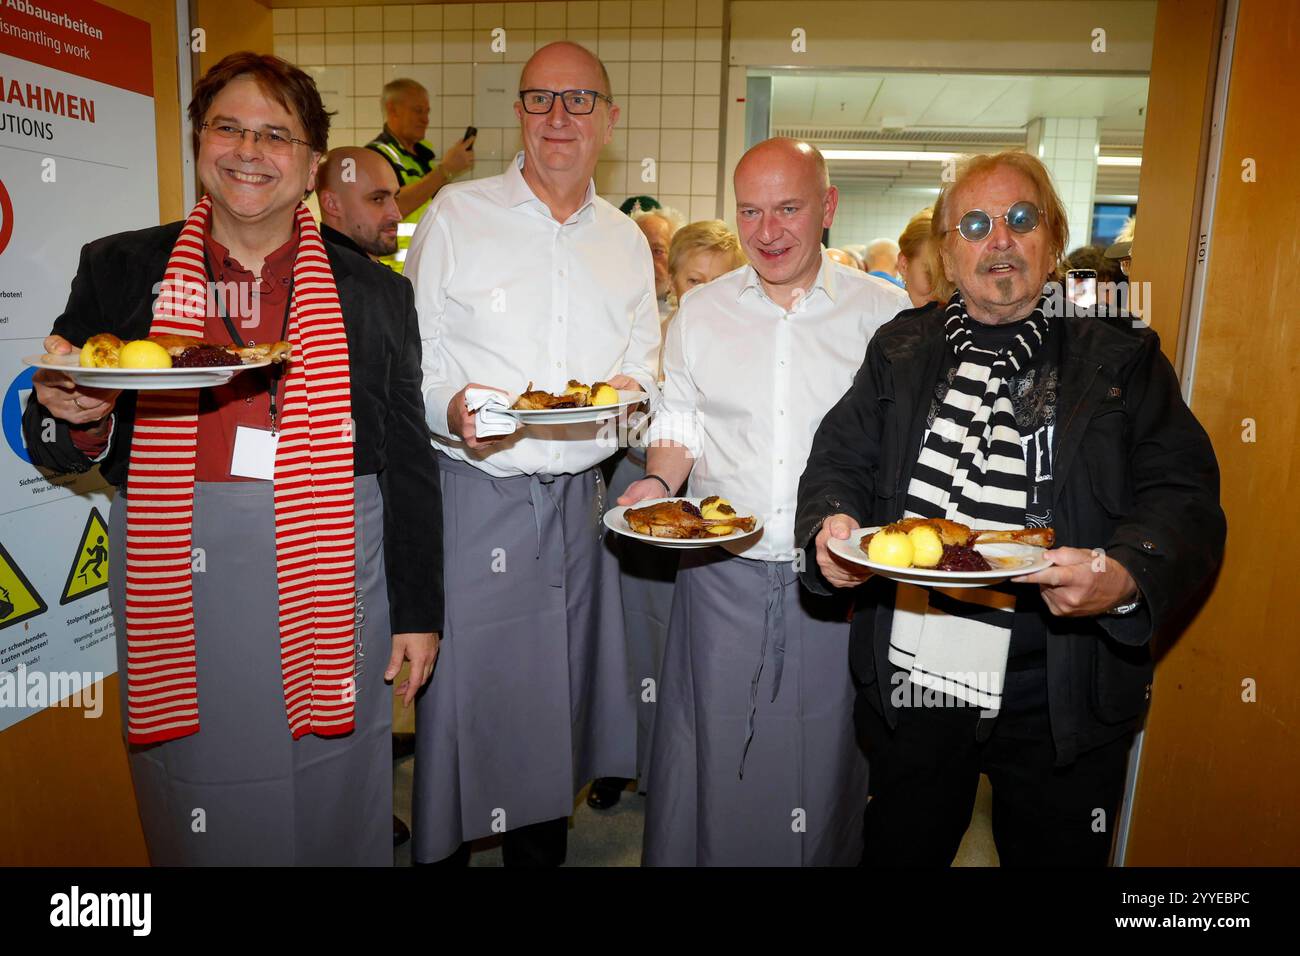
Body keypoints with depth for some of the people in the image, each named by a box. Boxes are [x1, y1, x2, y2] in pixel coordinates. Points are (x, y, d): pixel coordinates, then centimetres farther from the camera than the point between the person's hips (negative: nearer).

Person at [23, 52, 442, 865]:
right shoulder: (121, 270, 5)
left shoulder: (374, 293, 3)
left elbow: (409, 461, 4)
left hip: (328, 581, 0)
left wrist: (419, 610, 4)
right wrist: (77, 417, -16)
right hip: (176, 579, 1)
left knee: (334, 807, 13)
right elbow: (58, 447, 9)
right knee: (193, 810, 15)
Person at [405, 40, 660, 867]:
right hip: (476, 493, -4)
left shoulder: (626, 239, 12)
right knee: (466, 684, 1)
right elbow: (411, 355, -1)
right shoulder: (456, 215, 0)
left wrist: (631, 385, -5)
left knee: (559, 684, 14)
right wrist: (451, 408, -21)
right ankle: (445, 848, 24)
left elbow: (646, 355, 17)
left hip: (582, 496, 4)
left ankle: (543, 847, 34)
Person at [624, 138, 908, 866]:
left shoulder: (885, 313, -1)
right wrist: (661, 482, -6)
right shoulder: (700, 312, 7)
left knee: (825, 754, 11)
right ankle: (700, 854, 33)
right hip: (722, 569, 2)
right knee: (711, 749, 11)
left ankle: (824, 854, 35)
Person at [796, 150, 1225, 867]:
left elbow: (1184, 498, -5)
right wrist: (829, 527, -17)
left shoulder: (1122, 362, 0)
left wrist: (1128, 578, -25)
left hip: (1058, 706, -1)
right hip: (906, 683, 2)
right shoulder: (900, 350, 7)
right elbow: (840, 459, 5)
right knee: (899, 850, 21)